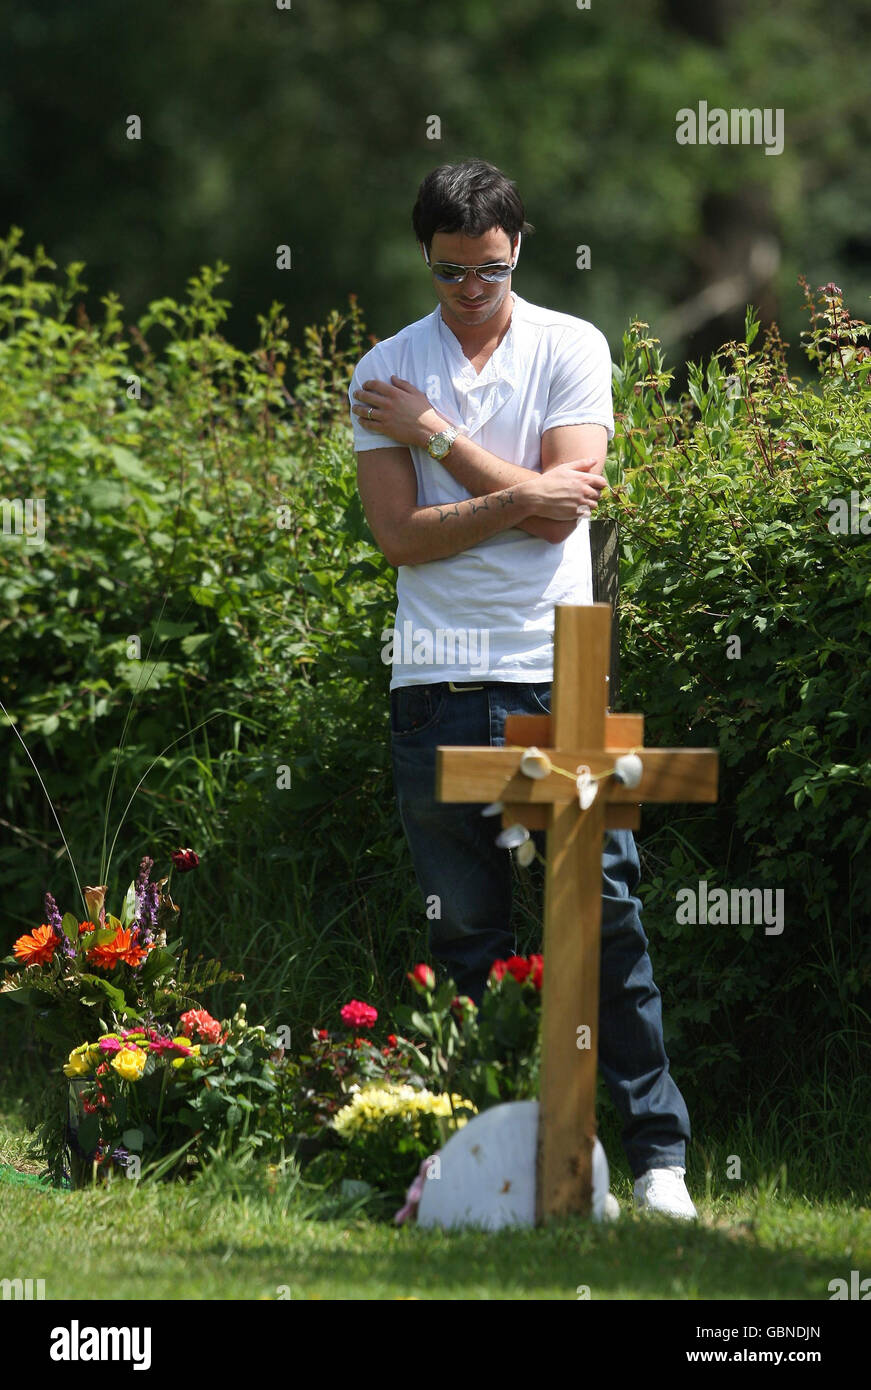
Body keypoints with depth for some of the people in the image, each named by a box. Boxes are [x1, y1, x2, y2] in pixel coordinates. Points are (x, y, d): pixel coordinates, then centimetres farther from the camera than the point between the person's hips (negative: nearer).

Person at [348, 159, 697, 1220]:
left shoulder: (569, 348, 3)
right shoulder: (386, 372, 7)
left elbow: (564, 506, -8)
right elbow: (399, 533, -3)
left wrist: (438, 432, -6)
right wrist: (516, 502, -13)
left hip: (557, 669, -1)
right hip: (439, 682, 1)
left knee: (605, 910, -5)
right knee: (462, 930, 5)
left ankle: (657, 1149, -2)